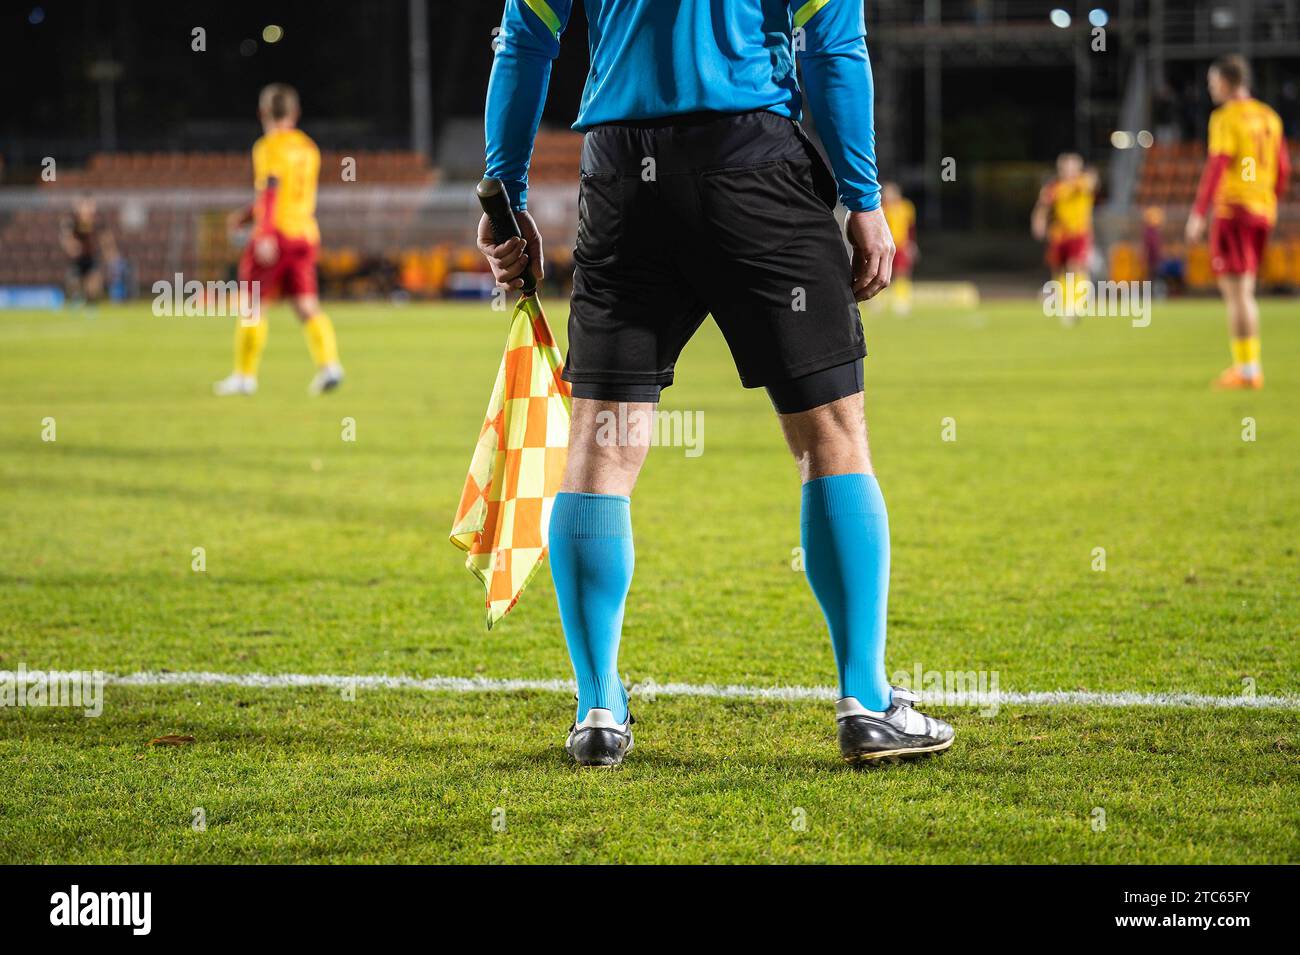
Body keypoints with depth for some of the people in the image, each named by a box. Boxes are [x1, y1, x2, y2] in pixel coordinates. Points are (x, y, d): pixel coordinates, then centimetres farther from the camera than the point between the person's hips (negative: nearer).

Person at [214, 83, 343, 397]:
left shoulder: (268, 147, -7)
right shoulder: (308, 148, 16)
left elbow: (270, 191, -19)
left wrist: (265, 235, -26)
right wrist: (248, 213, 27)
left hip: (276, 233, -6)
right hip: (306, 233, 6)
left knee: (253, 306, 3)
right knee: (307, 306, 0)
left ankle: (245, 375, 8)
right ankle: (329, 363, -19)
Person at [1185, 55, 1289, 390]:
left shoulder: (1226, 118, -9)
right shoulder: (1270, 118, 13)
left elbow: (1216, 166, -17)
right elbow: (1283, 170, 15)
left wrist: (1198, 213, -16)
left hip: (1232, 209, -7)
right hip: (1262, 211, 7)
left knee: (1236, 291, -6)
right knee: (1244, 292, 16)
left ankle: (1246, 369, -8)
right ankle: (1250, 366, 15)